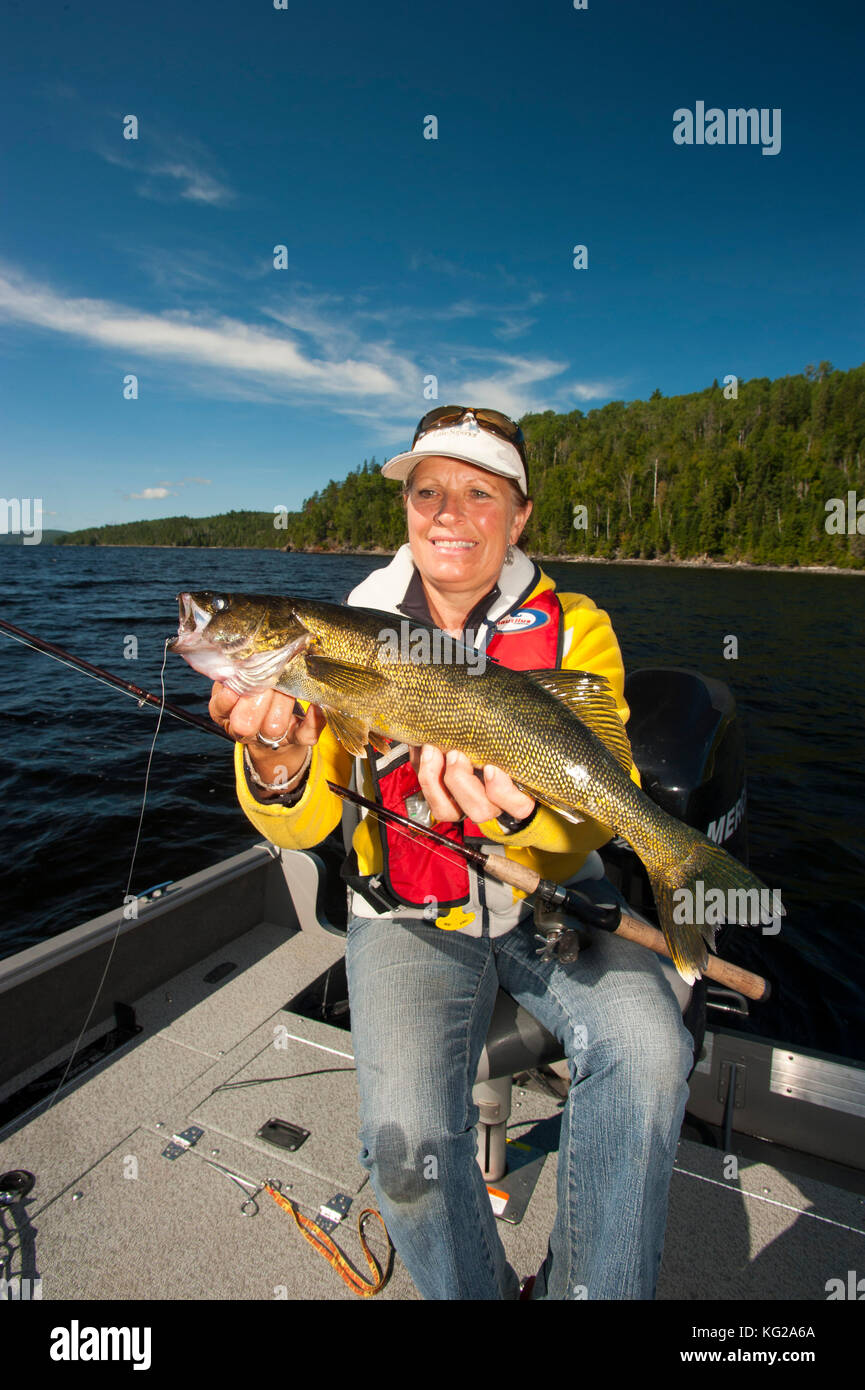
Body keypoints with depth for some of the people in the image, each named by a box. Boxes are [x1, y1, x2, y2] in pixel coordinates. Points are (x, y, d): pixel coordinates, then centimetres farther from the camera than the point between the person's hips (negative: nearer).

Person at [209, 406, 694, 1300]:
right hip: (409, 917, 0)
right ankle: (479, 1291, 14)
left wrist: (520, 817, -40)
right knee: (408, 1135, -20)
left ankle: (586, 1290, 6)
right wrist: (277, 771, -36)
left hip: (549, 899, 1)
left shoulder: (574, 630, -4)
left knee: (647, 1052, -22)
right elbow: (305, 824, -12)